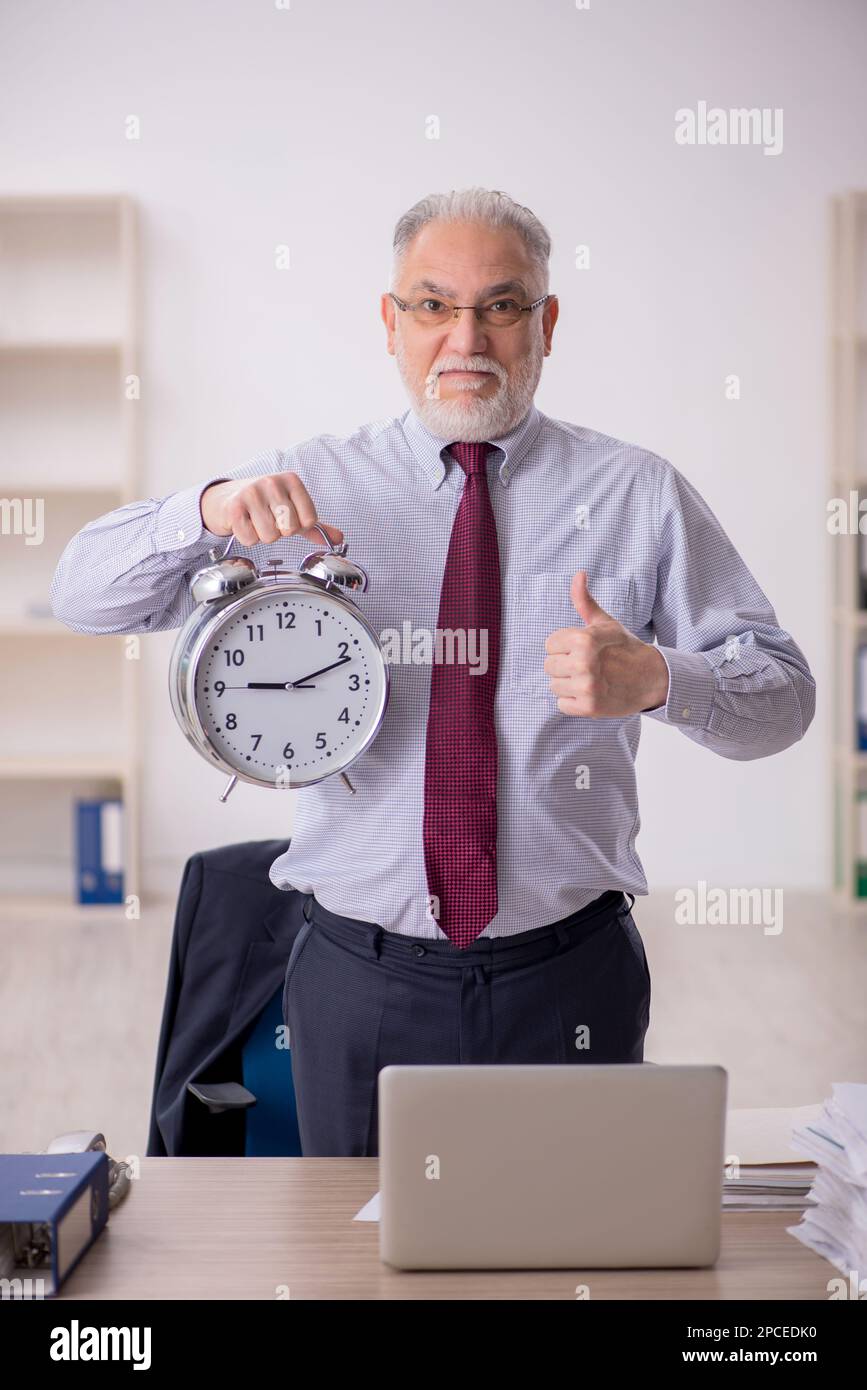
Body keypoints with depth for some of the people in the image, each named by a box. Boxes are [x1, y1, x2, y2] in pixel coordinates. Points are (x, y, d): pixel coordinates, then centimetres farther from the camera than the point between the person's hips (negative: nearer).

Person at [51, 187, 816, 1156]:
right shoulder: (312, 487, 2)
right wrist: (208, 509, -19)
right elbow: (83, 595, 0)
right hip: (362, 977, 1)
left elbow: (783, 694, -1)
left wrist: (655, 677, -22)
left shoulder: (637, 494, 1)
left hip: (565, 984, 0)